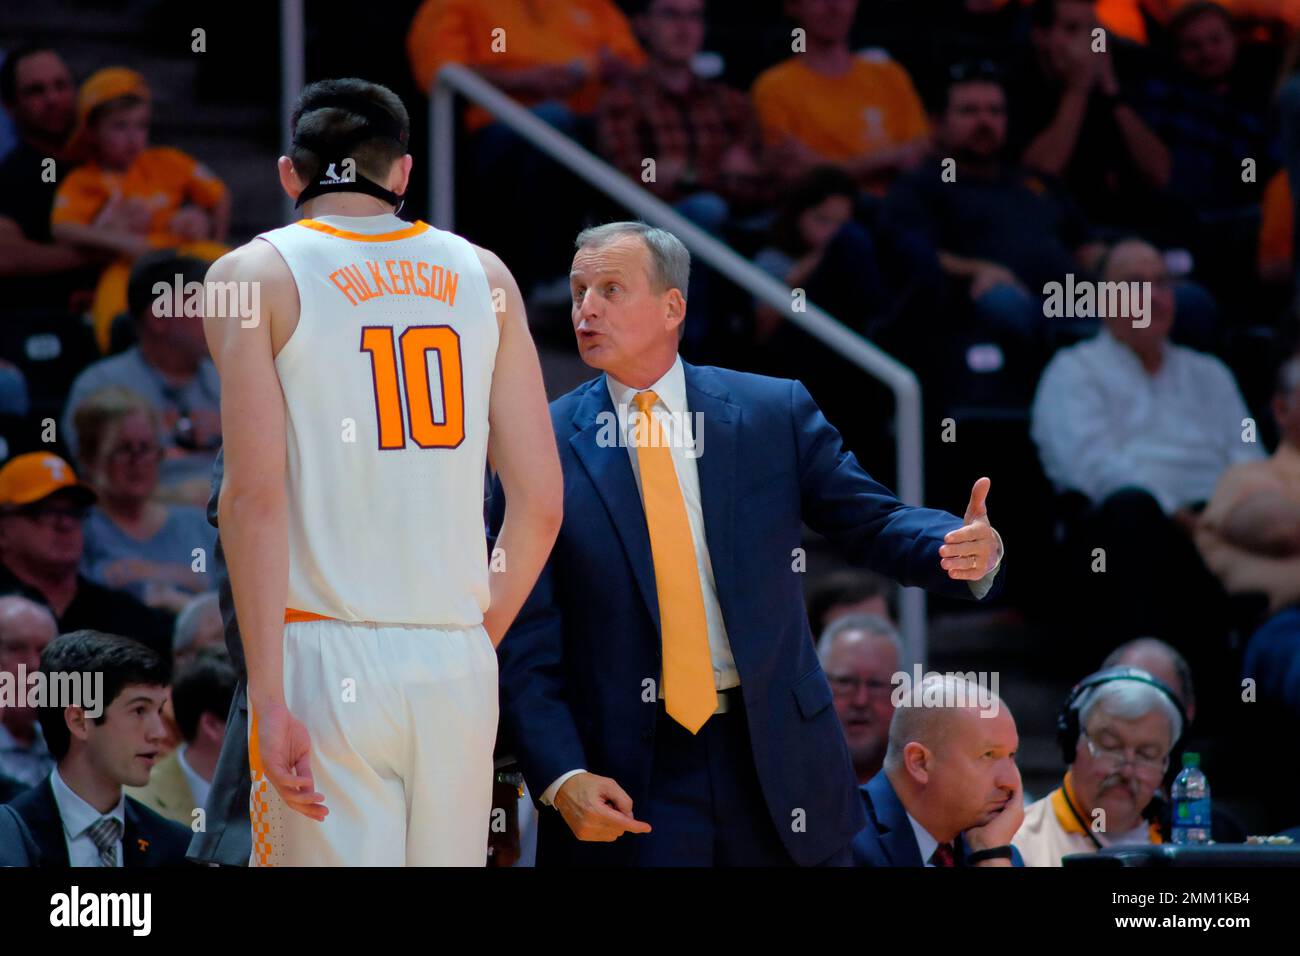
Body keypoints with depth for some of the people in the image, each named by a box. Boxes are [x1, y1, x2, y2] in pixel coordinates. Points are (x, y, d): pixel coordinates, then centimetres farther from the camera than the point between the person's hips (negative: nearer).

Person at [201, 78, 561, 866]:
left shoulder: (257, 274, 2)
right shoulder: (482, 276, 12)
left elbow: (255, 494, -9)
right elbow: (541, 502, 9)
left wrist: (268, 696, -12)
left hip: (326, 654, -3)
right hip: (457, 662, 3)